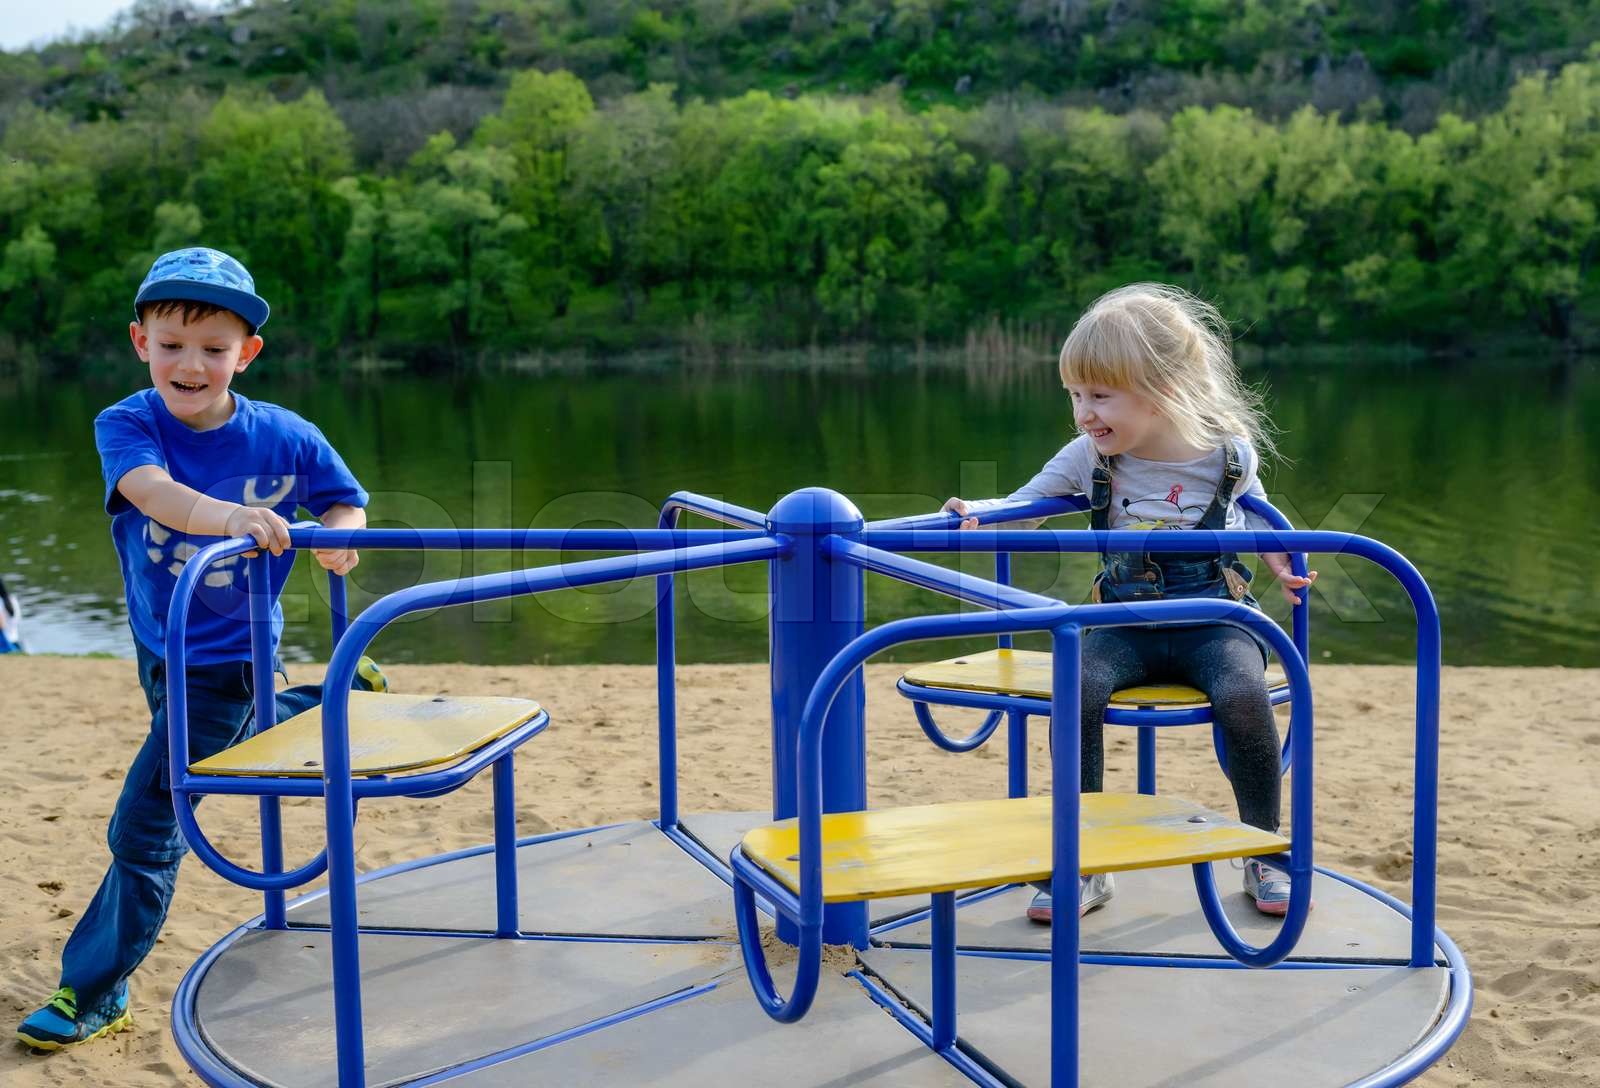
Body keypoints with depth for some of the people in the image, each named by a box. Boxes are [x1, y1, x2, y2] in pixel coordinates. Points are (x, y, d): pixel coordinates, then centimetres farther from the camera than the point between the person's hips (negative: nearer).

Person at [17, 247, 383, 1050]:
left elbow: (347, 501, 0)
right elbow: (149, 487, -38)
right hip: (162, 655, 4)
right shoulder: (127, 424, -16)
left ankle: (93, 991, 13)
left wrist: (338, 534, -25)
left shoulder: (284, 437, -17)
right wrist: (223, 515, -59)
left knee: (144, 828, -3)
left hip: (225, 662, -4)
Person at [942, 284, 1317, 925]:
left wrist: (1279, 564, 7)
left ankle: (1266, 855, -7)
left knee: (1242, 696, -32)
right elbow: (1026, 502, 3)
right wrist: (979, 512, -17)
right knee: (1077, 690, -29)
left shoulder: (1230, 454, -4)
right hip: (1125, 623, 1)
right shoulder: (1088, 458, -3)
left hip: (1215, 616, -1)